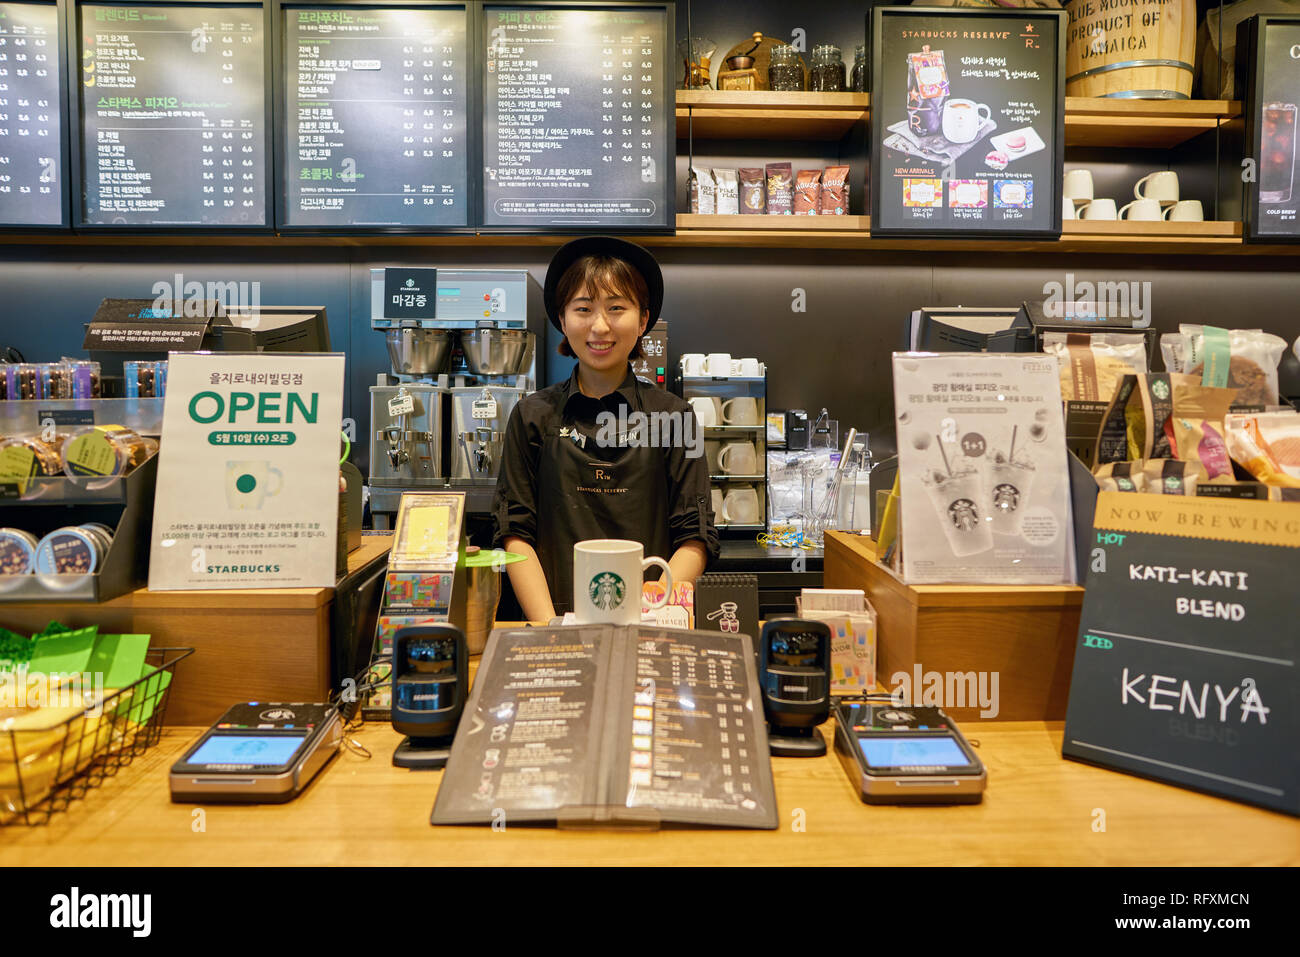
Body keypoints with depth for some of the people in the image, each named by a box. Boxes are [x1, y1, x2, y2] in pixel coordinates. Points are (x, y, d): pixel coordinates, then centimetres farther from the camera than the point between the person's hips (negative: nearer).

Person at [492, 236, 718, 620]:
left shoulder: (672, 416, 6)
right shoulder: (533, 416, 8)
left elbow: (695, 538, 2)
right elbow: (515, 534, 3)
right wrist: (549, 627, -9)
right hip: (560, 616, 1)